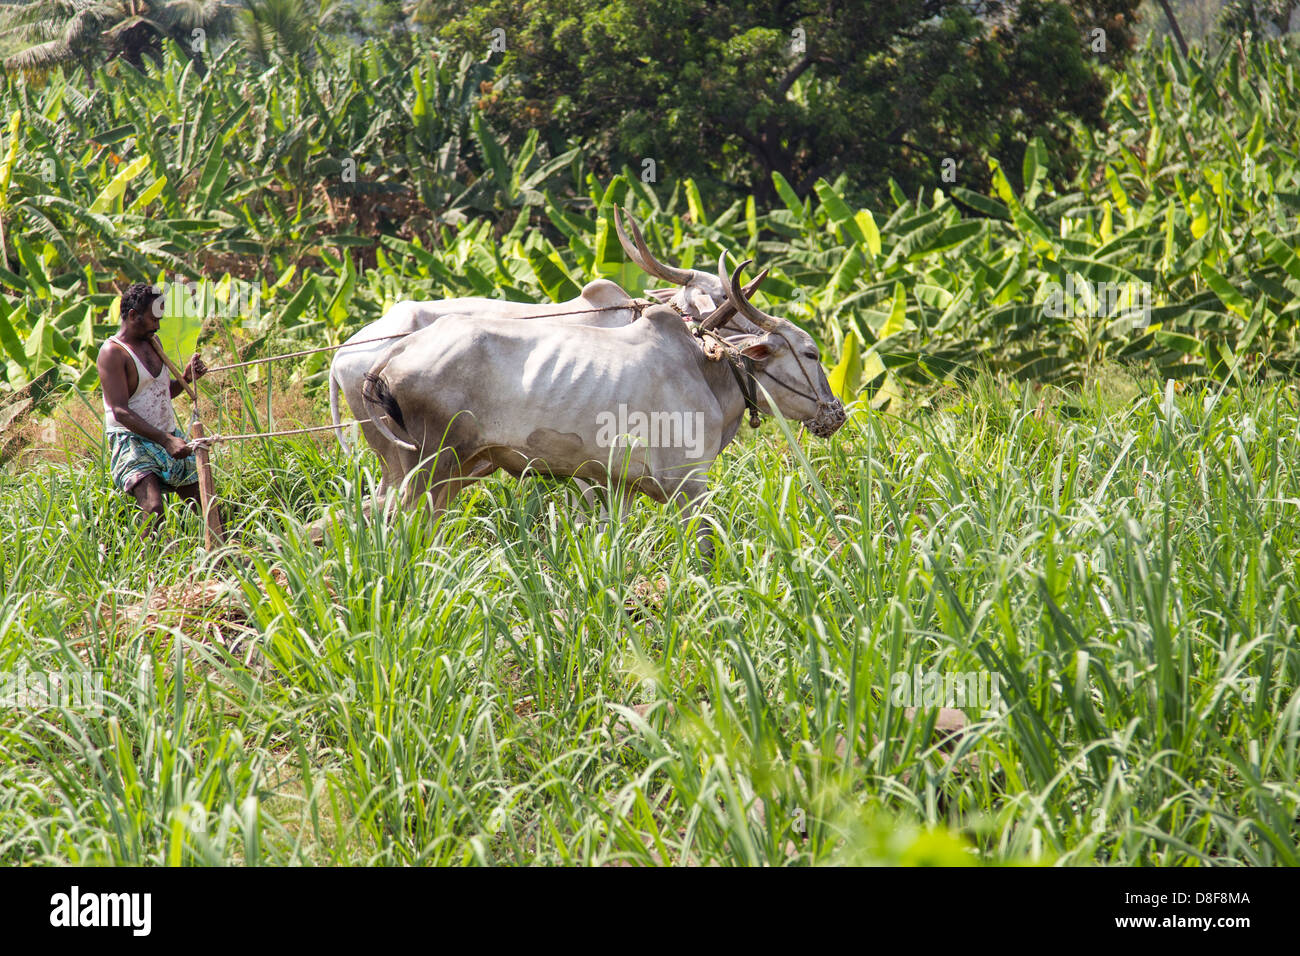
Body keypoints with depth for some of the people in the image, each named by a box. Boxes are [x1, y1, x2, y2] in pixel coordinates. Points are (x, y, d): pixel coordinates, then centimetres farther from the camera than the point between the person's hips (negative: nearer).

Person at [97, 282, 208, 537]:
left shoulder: (152, 344, 13)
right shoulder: (113, 353, -12)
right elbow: (121, 412, -20)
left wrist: (186, 378, 3)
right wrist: (165, 440, -27)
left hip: (170, 437, 8)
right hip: (133, 442, -8)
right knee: (154, 510, -26)